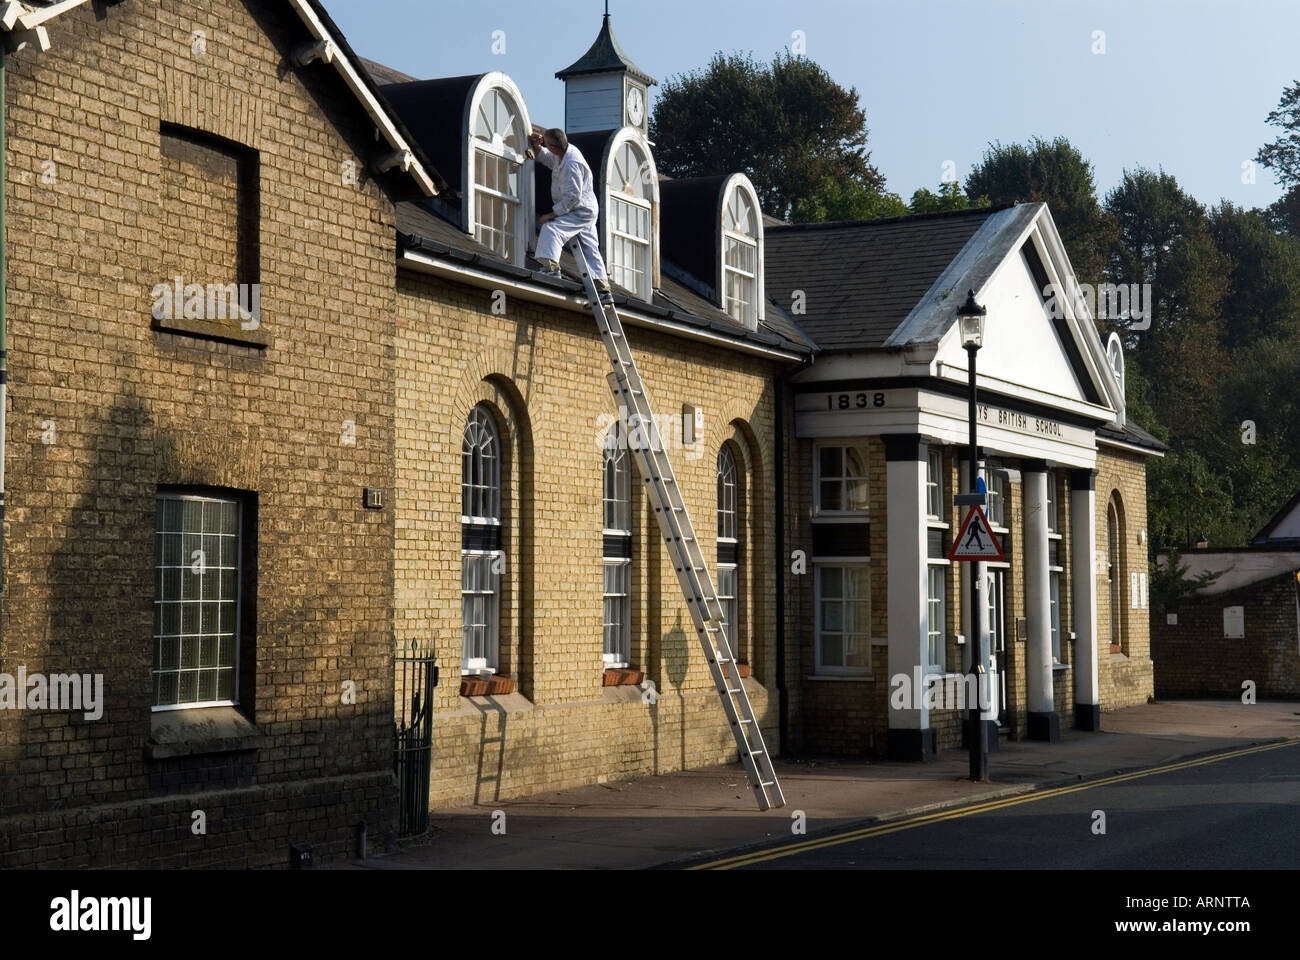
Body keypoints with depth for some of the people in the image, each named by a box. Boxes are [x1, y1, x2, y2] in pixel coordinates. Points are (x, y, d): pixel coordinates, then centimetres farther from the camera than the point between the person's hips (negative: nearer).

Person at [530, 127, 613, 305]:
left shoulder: (572, 164, -26)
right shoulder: (566, 150, 3)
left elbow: (573, 198, -26)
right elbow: (548, 159, 25)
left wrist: (551, 214, -23)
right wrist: (537, 147, 5)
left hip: (581, 211, -10)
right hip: (586, 211, 10)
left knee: (550, 229, -27)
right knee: (590, 251, 11)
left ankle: (551, 267, -39)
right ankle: (604, 291, 13)